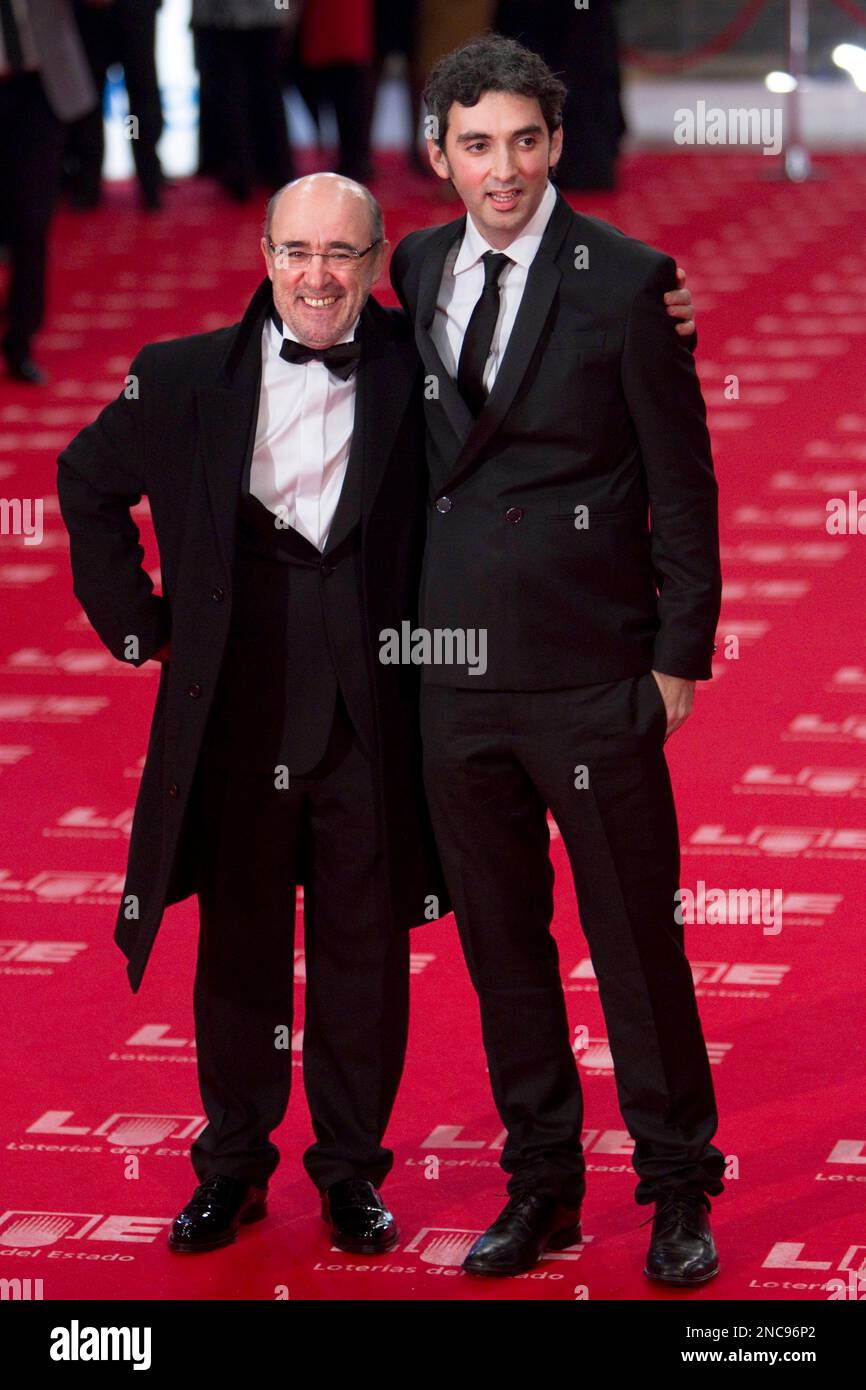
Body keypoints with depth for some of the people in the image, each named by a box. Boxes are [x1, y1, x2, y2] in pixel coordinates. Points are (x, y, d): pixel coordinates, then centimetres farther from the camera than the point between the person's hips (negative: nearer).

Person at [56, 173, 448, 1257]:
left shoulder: (418, 374, -2)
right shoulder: (186, 378, 2)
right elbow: (88, 485, 14)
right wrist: (136, 621, 10)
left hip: (371, 718, -1)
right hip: (235, 713, 1)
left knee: (364, 950, 7)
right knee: (237, 946, 10)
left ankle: (352, 1168, 22)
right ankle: (232, 1166, 24)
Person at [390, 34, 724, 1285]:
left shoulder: (627, 282, -7)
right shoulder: (417, 273, 8)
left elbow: (681, 479, -4)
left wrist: (682, 653, -6)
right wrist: (408, 625, 9)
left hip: (593, 674, -5)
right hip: (457, 667, 5)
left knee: (636, 934, 2)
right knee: (500, 939, 12)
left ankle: (678, 1191, 15)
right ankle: (541, 1184, 24)